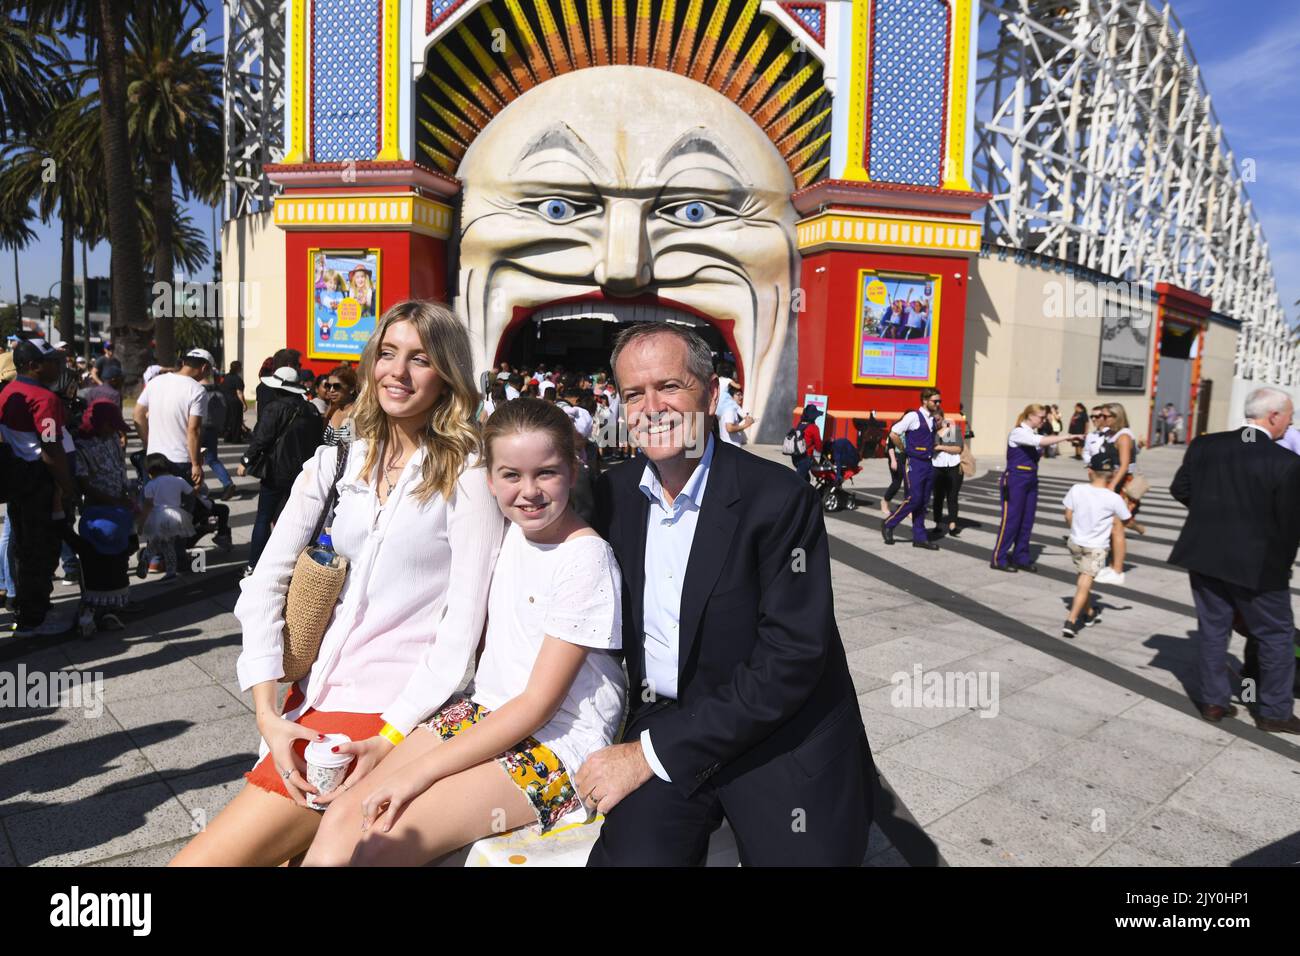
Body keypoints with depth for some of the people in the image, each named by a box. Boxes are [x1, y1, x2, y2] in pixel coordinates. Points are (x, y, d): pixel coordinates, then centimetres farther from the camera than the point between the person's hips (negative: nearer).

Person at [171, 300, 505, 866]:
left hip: (394, 709, -5)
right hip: (311, 701, 5)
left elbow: (464, 619, -11)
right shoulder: (335, 465, 9)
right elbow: (265, 586, 4)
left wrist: (392, 737, -16)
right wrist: (268, 714, -6)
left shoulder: (466, 474, -6)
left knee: (200, 858, -10)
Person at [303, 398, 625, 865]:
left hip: (557, 743, -6)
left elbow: (538, 704, -17)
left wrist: (421, 771, -17)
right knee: (343, 818, -12)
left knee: (375, 848, -19)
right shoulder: (507, 533, 6)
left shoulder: (587, 559, -17)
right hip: (484, 712, 7)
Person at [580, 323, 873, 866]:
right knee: (626, 857, -21)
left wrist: (652, 752, -18)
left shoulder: (780, 499, -14)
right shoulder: (615, 491, 2)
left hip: (780, 740, -1)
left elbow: (792, 659, -18)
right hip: (662, 723, 2)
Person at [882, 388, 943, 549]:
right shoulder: (913, 416, -10)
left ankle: (919, 537, 14)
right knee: (913, 499, -11)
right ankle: (888, 525, 6)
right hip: (914, 463, -7)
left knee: (923, 502, 8)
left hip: (929, 463, 7)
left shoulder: (932, 419, 13)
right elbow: (893, 434, -14)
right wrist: (905, 450, -6)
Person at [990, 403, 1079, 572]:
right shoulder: (1018, 433, -13)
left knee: (1027, 522, 8)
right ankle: (998, 559, 4)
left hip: (1031, 481, 8)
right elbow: (1042, 441, -27)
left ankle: (1021, 558, 17)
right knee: (1011, 520, -4)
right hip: (1015, 481, -8)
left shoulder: (1034, 435, 11)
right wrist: (1066, 437, -25)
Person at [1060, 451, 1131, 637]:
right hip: (1096, 547, -3)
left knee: (1082, 580, 21)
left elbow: (1068, 516, -2)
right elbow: (1127, 521, 2)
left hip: (1076, 542, 3)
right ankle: (1071, 622, -10)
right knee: (1085, 583, -1)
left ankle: (1089, 613, 38)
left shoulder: (1077, 489, -10)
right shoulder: (1114, 499, -14)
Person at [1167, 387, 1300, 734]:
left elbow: (1180, 489, 5)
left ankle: (1213, 701, 23)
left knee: (1212, 628, 15)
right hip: (1258, 564, -4)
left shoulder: (1204, 445, -5)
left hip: (1205, 555, 4)